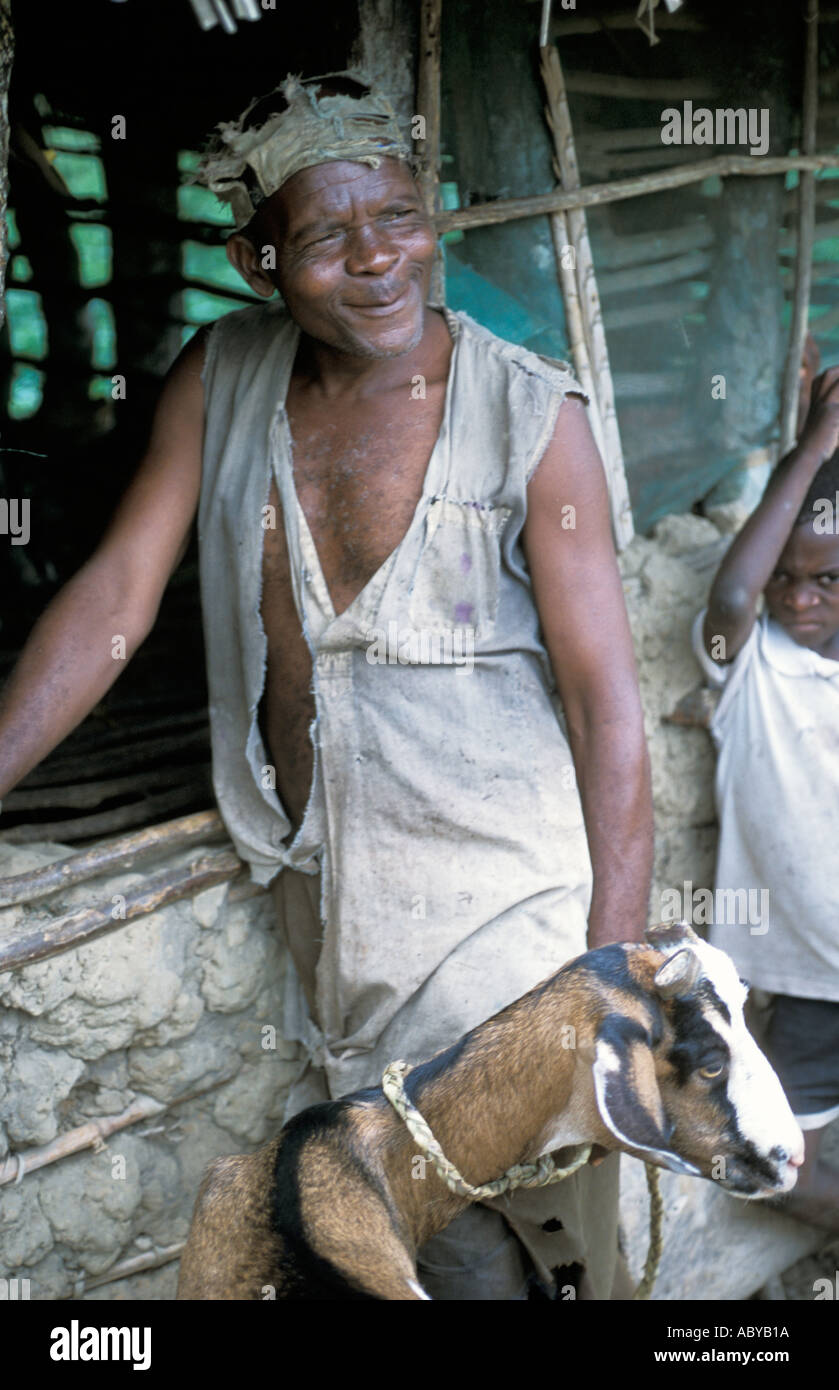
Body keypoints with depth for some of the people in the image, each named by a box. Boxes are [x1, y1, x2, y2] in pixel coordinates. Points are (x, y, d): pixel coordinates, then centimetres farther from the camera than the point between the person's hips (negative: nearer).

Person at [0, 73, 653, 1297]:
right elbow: (114, 598, 2)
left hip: (494, 900, -4)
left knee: (479, 1236, -1)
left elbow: (608, 703, -11)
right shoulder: (220, 381, 1)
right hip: (320, 891, 4)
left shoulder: (532, 416, -12)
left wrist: (616, 976, -14)